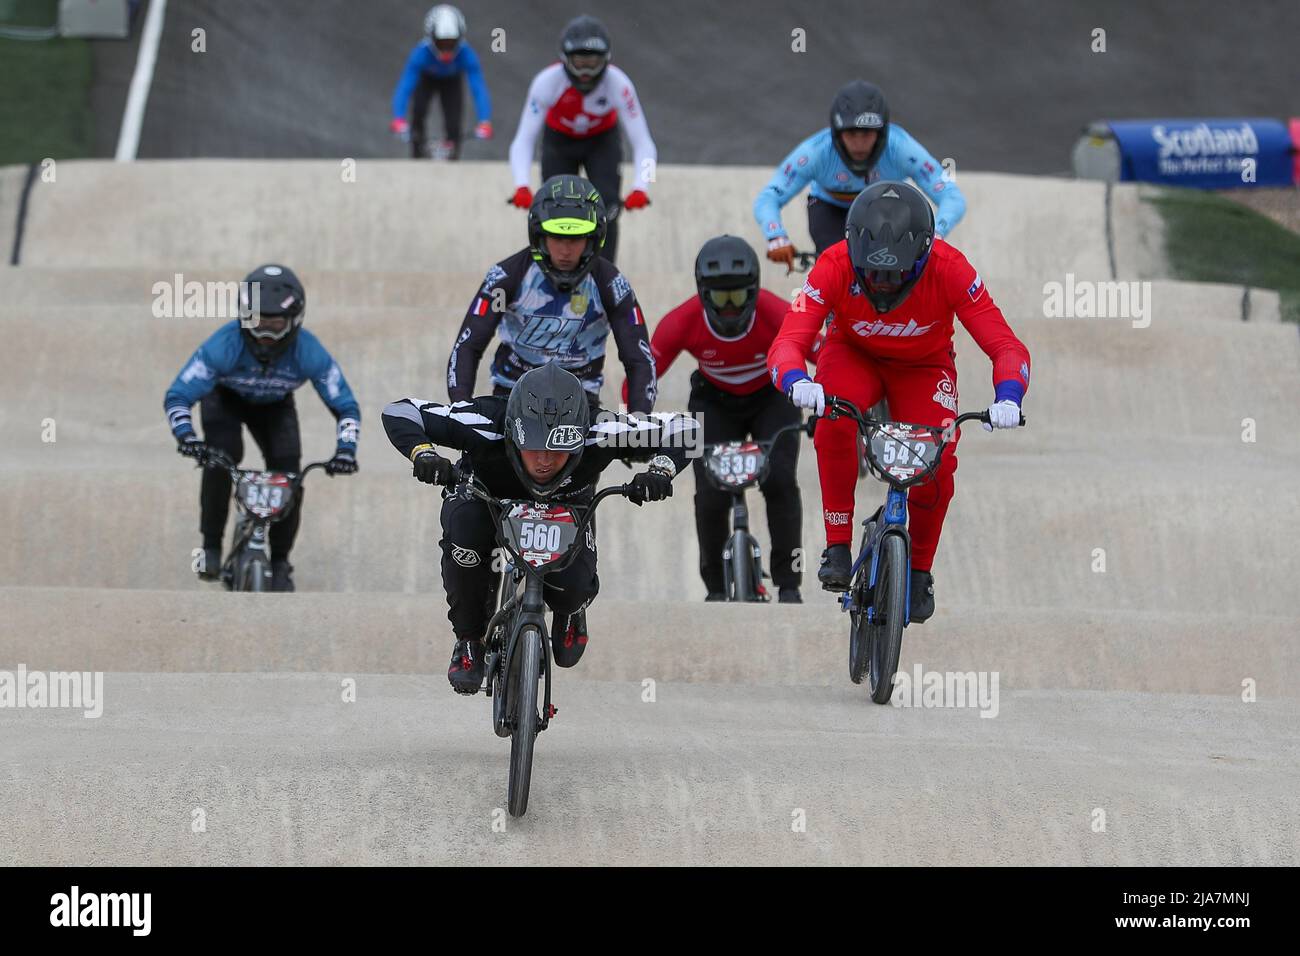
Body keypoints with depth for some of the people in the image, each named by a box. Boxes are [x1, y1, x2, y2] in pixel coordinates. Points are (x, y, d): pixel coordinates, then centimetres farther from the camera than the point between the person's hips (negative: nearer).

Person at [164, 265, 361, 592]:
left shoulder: (309, 353, -33)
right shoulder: (224, 345, -38)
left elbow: (346, 407, -22)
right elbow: (177, 396, -32)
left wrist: (346, 448, -40)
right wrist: (185, 434, -50)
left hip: (274, 406, 2)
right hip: (224, 398, -2)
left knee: (287, 467, -19)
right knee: (222, 455, -29)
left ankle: (280, 561, -2)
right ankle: (211, 545, -12)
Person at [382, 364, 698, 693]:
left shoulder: (599, 434, -37)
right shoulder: (487, 425, -40)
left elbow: (682, 429, -28)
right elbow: (399, 412, -33)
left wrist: (662, 469, -46)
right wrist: (422, 453, -52)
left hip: (565, 509, 1)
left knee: (573, 588, -27)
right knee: (463, 532, -36)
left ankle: (570, 611, 15)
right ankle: (468, 640, -10)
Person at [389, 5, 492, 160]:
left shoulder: (466, 55, -38)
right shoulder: (421, 53, -39)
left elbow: (479, 88, -44)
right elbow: (404, 87, -45)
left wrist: (485, 122, -58)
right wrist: (398, 119, -61)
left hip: (452, 82, 1)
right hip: (427, 79, 0)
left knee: (453, 129, -14)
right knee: (418, 110, -28)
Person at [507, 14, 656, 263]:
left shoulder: (617, 83, -34)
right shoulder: (547, 81, -34)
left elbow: (643, 143, -33)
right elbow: (523, 141, -34)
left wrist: (641, 187, -49)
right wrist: (521, 186, -49)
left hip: (602, 142, 0)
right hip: (559, 142, 0)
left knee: (607, 210, -20)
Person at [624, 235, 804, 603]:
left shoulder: (775, 314, -33)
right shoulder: (682, 322, -30)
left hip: (771, 398, -1)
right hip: (715, 403, 1)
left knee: (780, 482, -22)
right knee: (711, 497, -14)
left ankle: (788, 584, -9)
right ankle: (716, 588, 10)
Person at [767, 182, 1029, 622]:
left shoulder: (949, 269, -33)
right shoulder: (836, 265, -33)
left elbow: (1006, 346, -34)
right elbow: (788, 342, -39)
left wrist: (1007, 397, -55)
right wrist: (797, 383, -63)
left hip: (923, 366, 0)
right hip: (853, 354, 0)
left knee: (937, 465, -22)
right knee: (834, 421, -34)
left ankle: (919, 569, 6)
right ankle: (838, 548, -18)